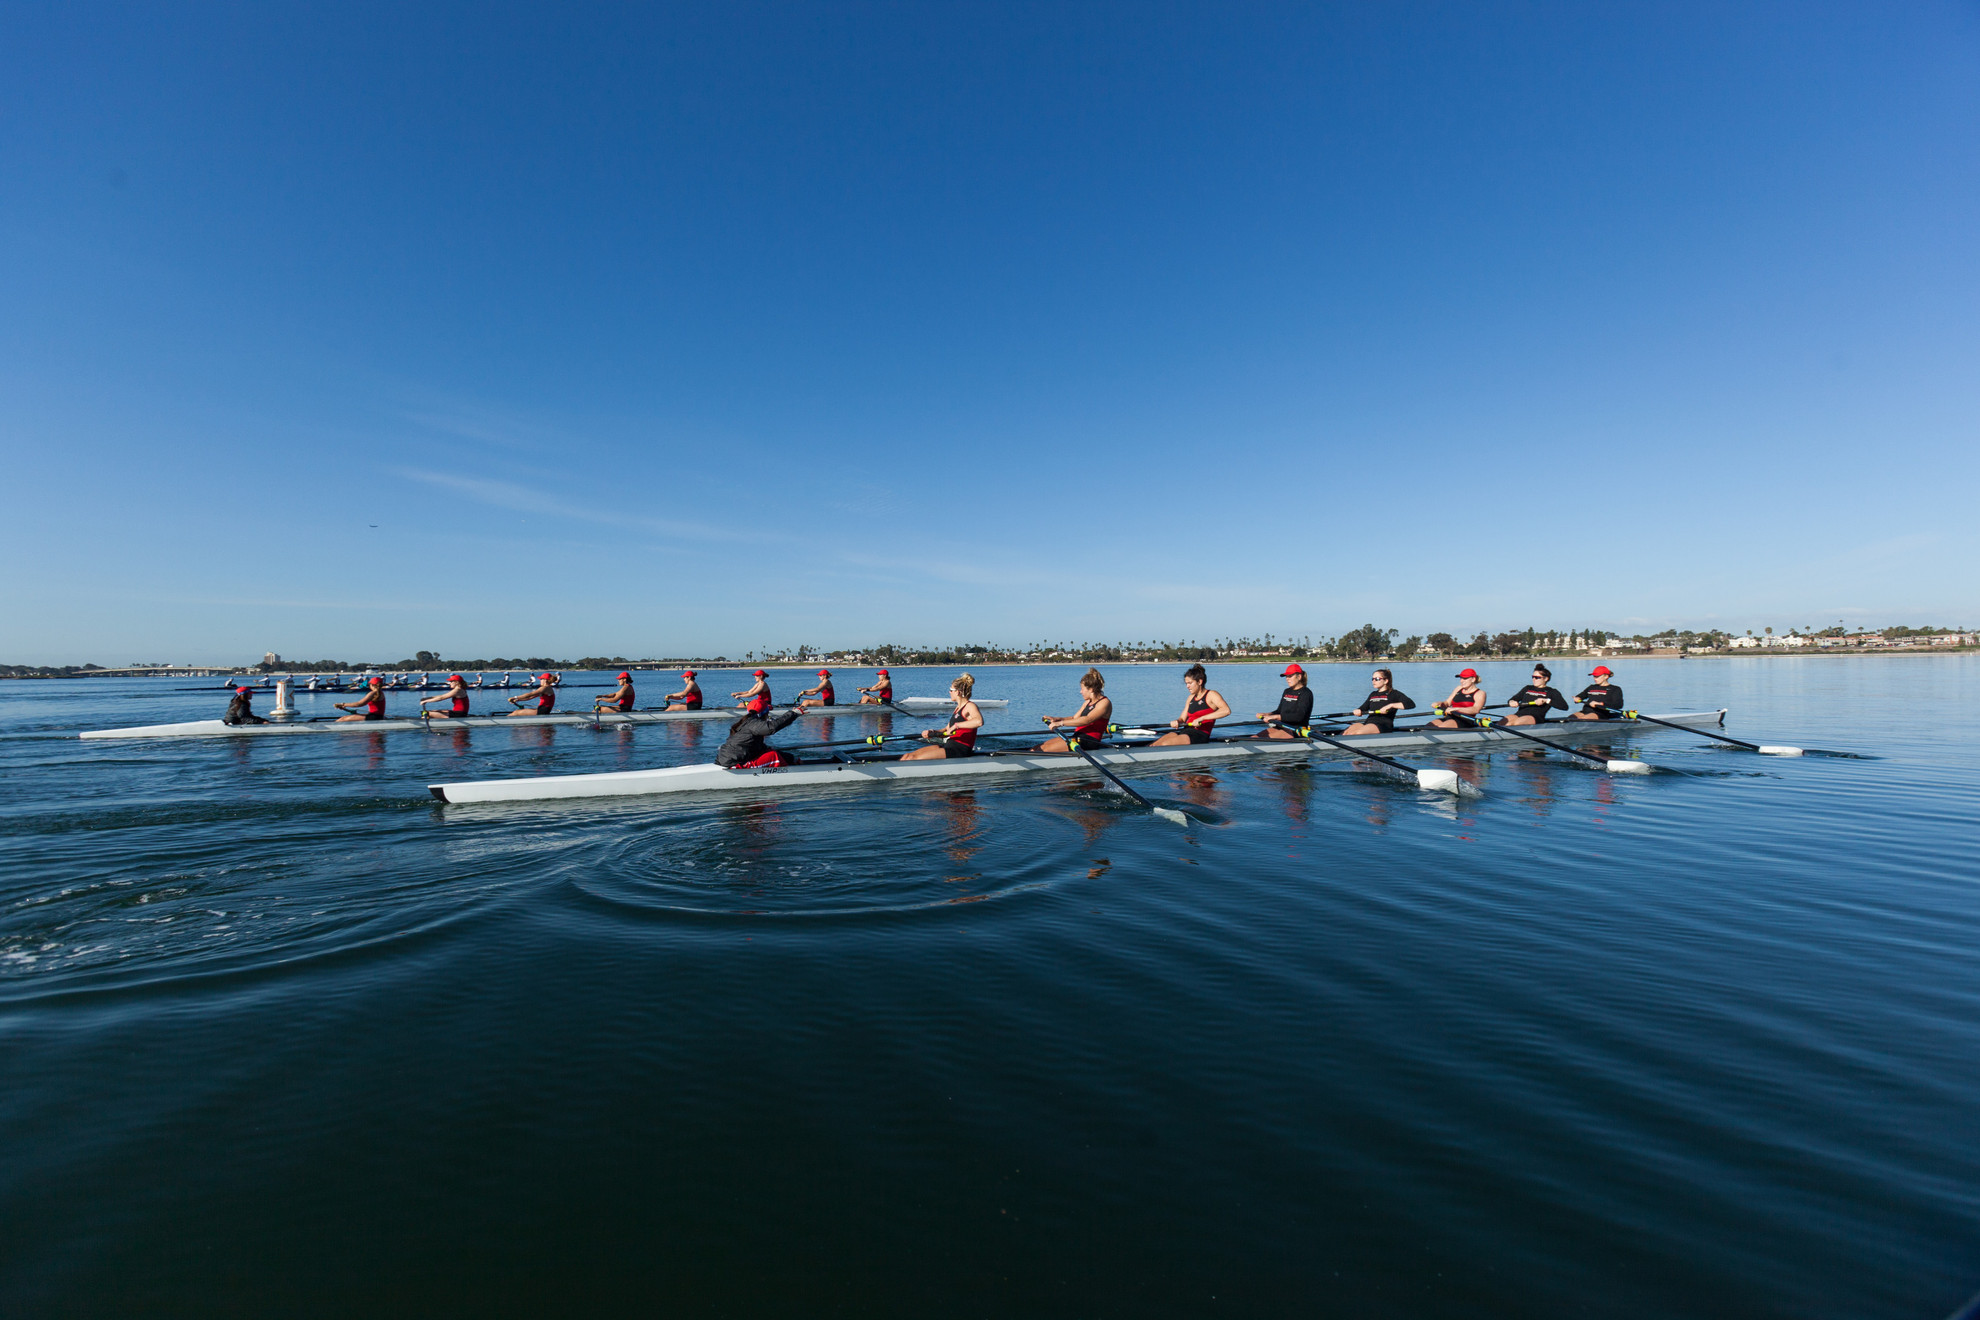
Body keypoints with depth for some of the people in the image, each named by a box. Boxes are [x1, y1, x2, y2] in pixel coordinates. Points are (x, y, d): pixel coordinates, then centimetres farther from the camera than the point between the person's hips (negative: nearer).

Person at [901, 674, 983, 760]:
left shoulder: (970, 706, -10)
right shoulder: (958, 707, 19)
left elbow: (979, 721, -33)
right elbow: (947, 731, 21)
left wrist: (956, 725, -28)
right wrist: (932, 732, 2)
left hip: (960, 750, -9)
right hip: (949, 746, 9)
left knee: (916, 759, -18)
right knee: (908, 756, -1)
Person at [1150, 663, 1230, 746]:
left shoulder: (1211, 695, -2)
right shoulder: (1191, 697, 21)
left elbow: (1226, 710, -21)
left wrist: (1201, 718, -24)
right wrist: (1177, 722, -7)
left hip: (1200, 734, -7)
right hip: (1186, 731, 7)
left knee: (1165, 744, -28)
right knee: (1155, 744, -17)